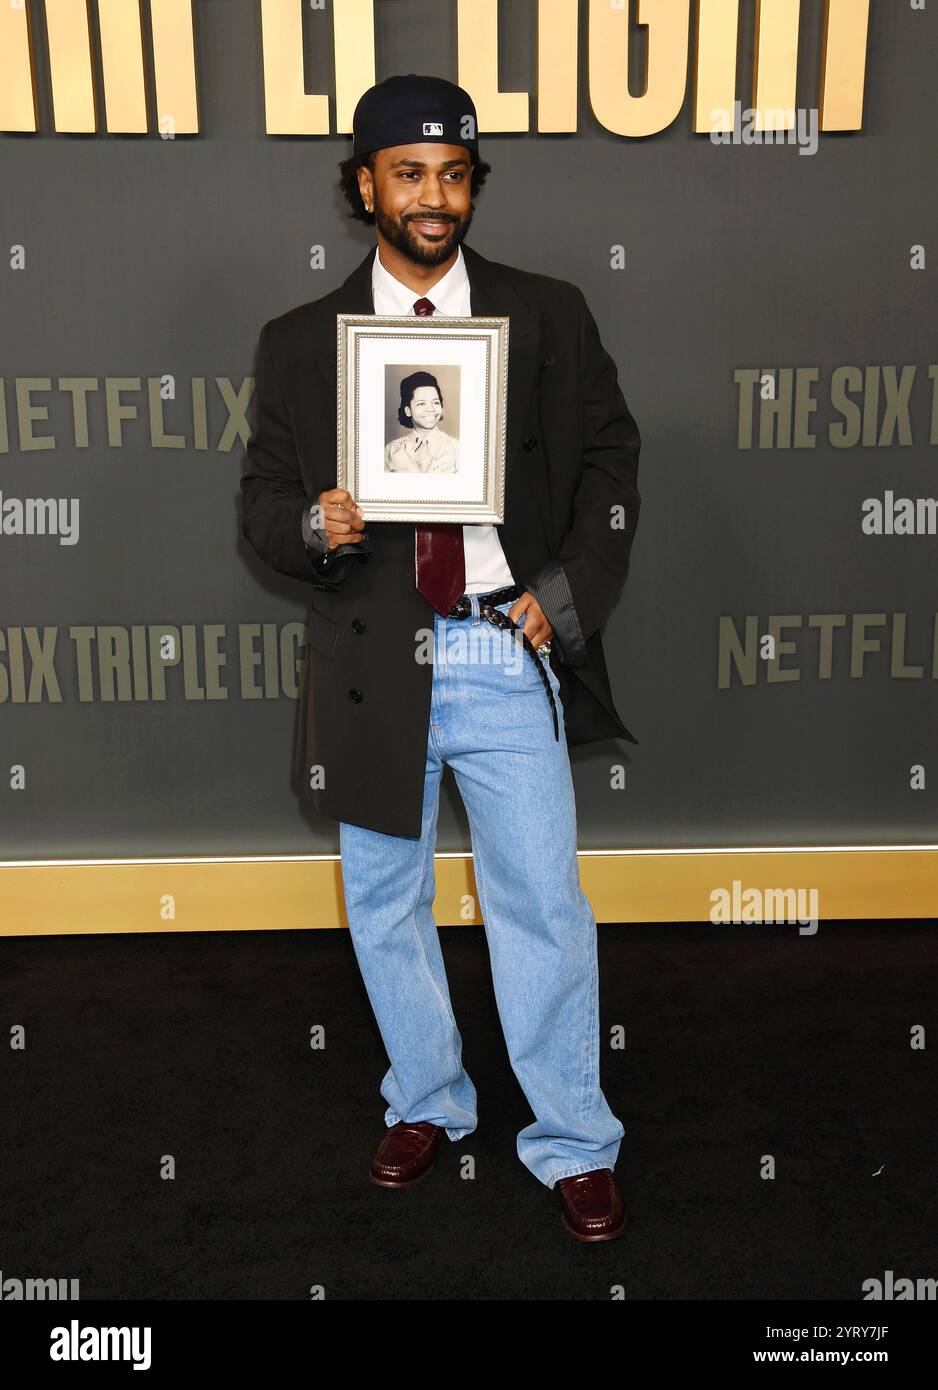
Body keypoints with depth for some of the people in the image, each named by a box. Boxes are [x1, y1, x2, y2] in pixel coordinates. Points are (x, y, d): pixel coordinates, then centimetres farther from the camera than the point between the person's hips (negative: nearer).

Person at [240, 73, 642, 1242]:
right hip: (375, 663, 2)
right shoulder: (299, 342, 5)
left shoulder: (547, 316, 4)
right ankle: (425, 1103, 38)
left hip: (510, 656, -1)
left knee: (544, 907, 4)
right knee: (385, 907, 14)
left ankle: (574, 1145, 24)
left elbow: (610, 459, 7)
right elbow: (263, 500, 6)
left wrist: (570, 593, -6)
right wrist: (313, 526, -18)